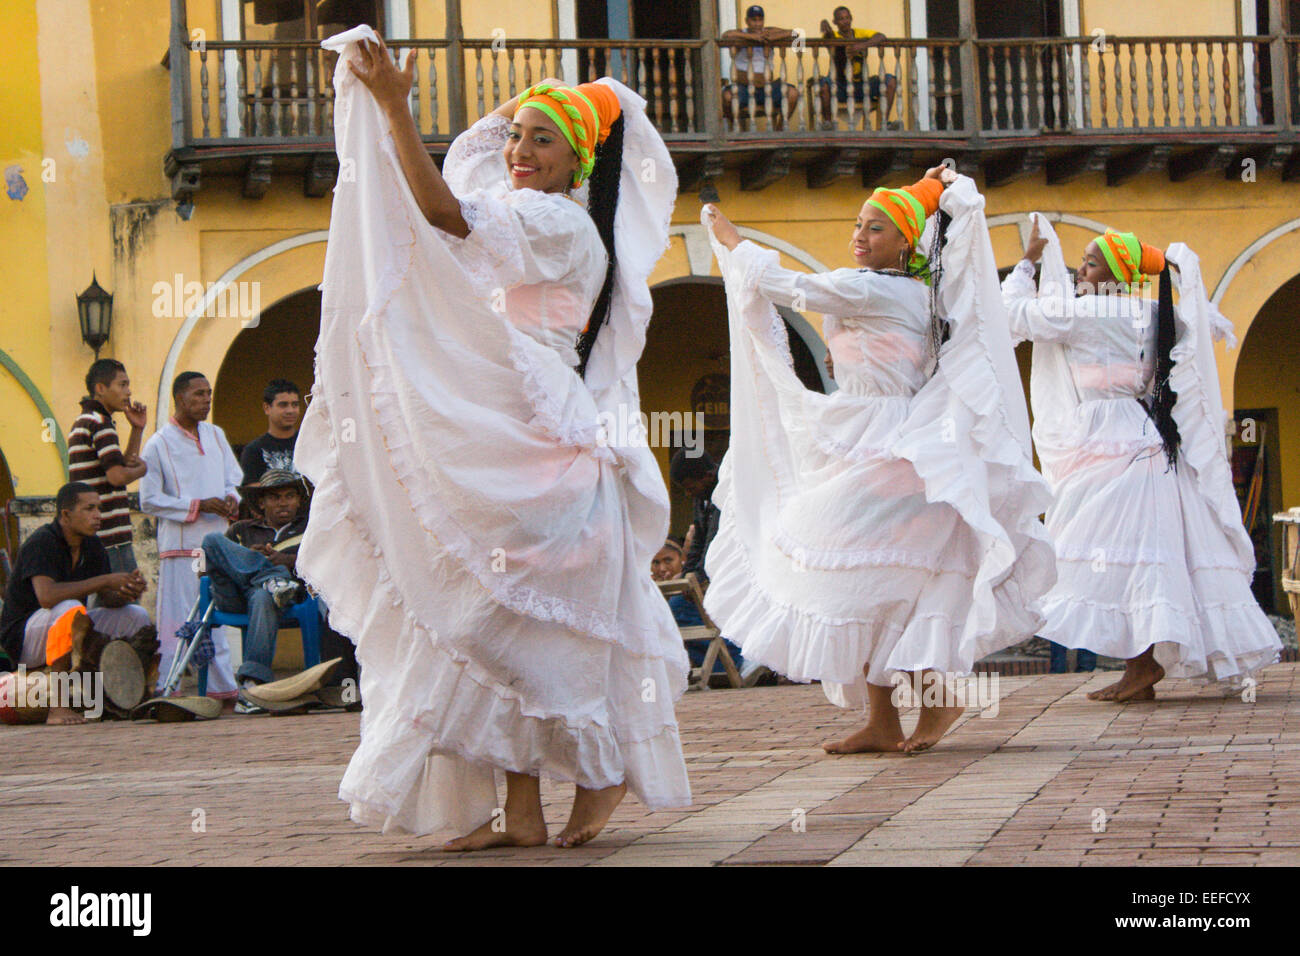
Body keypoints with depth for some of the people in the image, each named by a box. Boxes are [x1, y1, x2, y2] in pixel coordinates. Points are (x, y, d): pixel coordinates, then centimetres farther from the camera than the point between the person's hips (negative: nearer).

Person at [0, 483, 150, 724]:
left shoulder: (92, 545, 5)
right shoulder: (41, 542, -19)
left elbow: (108, 598, 4)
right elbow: (47, 596, -35)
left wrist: (127, 591, -21)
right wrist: (106, 580, -31)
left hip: (71, 634, 8)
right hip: (23, 636, -8)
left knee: (137, 616, -5)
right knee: (71, 609, -38)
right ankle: (58, 706, -35)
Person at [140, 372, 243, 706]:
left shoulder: (216, 435, 15)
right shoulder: (158, 444, -4)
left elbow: (233, 480, 22)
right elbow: (150, 501, -8)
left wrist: (231, 499, -2)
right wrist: (199, 506, -14)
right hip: (181, 547, -6)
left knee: (217, 620, 10)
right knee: (177, 622, -7)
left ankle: (224, 690, 14)